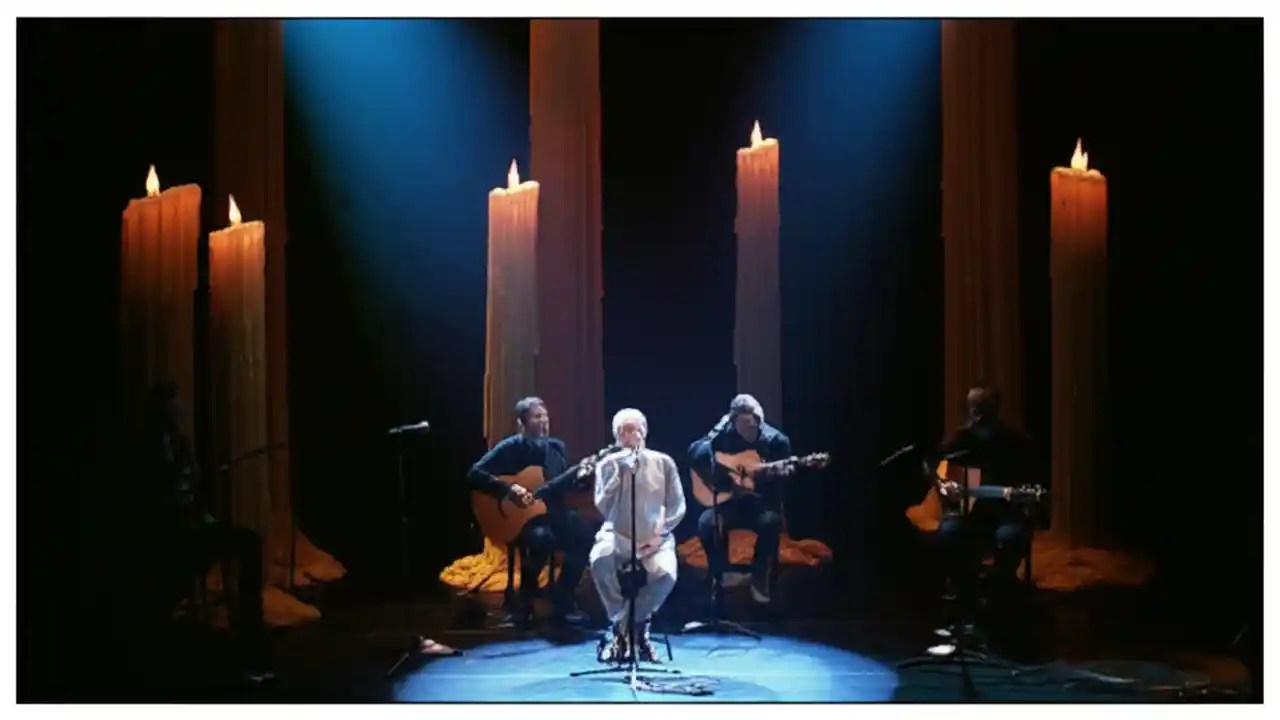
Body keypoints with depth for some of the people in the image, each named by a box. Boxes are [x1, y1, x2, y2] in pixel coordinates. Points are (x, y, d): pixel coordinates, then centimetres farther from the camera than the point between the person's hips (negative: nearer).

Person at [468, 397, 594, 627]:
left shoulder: (557, 447, 10)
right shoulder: (510, 448, -7)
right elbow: (475, 474, -15)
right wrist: (508, 489, -25)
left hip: (552, 511, 6)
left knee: (585, 534, -22)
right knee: (542, 537, -37)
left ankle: (562, 601, -3)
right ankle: (524, 605, -14)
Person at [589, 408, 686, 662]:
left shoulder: (663, 462, 6)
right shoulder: (608, 464, 6)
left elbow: (677, 506, 5)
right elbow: (602, 507, -7)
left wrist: (659, 533, -10)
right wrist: (619, 473, -14)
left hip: (655, 539, 0)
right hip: (618, 536, 0)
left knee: (666, 574, -33)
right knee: (599, 562, -35)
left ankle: (625, 629, -8)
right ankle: (629, 629, -13)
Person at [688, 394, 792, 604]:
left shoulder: (775, 440, -5)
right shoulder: (724, 435, -1)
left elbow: (787, 469, -3)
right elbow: (695, 453, -5)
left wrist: (785, 473, -27)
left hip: (762, 502, -1)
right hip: (729, 501, 2)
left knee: (770, 522, -35)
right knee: (706, 522, -27)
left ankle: (760, 579, -14)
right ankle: (722, 575, -4)